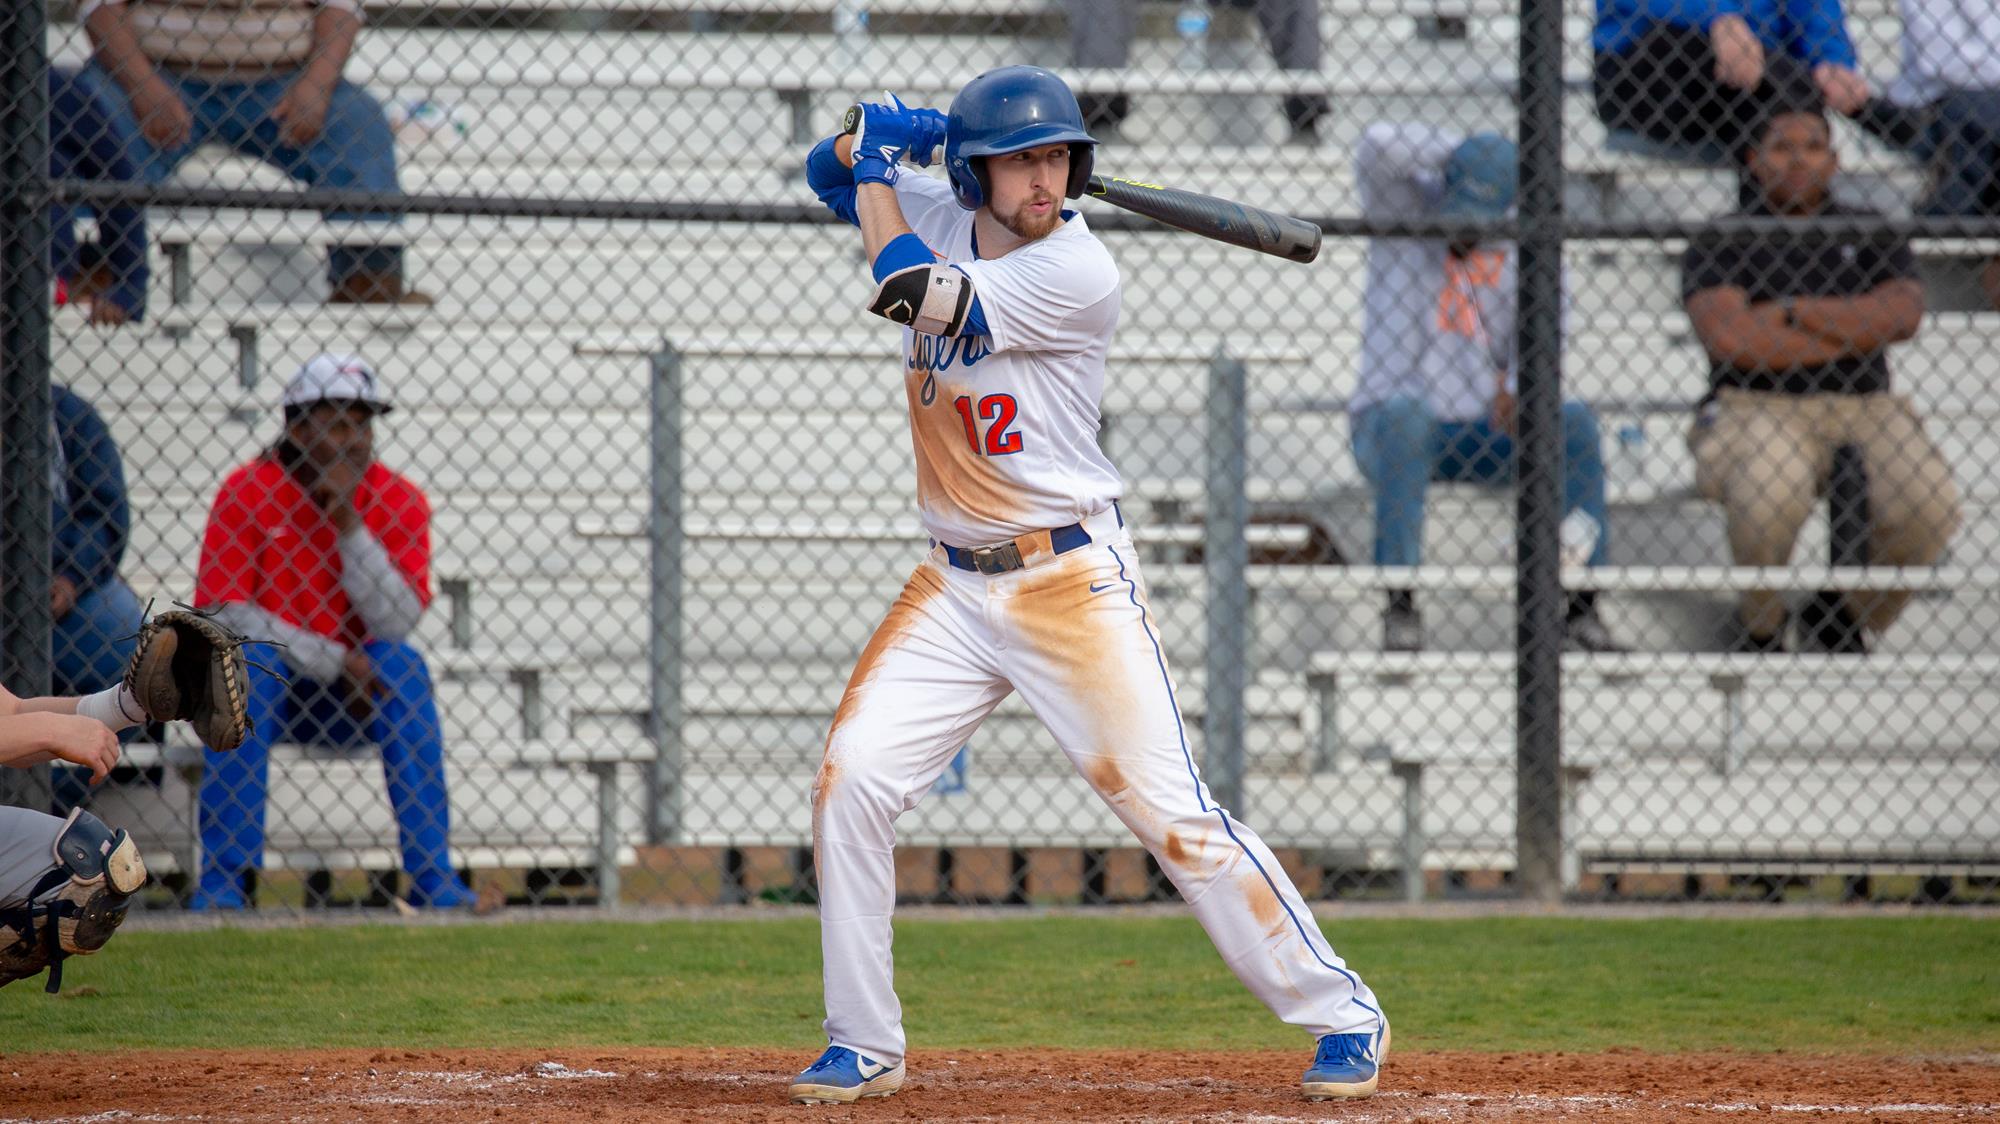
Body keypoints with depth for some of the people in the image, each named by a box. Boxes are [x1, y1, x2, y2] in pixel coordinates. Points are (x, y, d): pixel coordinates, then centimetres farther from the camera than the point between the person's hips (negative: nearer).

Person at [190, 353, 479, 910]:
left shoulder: (398, 500, -4)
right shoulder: (248, 492, -9)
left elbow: (395, 623, -15)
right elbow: (221, 614, -15)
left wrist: (349, 524, -23)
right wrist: (334, 661, -20)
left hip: (354, 697, 2)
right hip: (265, 692, -2)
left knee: (401, 662, -27)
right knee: (249, 658, -32)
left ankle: (431, 875, -28)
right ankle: (224, 879, -34)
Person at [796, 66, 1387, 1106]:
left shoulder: (1077, 272, -19)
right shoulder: (946, 220, 4)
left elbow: (910, 294, -24)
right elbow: (830, 174, 19)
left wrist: (879, 169, -8)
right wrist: (876, 141, -4)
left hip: (1073, 581, -6)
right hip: (955, 588, 6)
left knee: (1171, 813, -9)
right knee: (850, 784, -5)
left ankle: (1341, 1014, 2)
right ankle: (864, 1048, 7)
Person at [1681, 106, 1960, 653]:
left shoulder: (1872, 235, 15)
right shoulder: (1718, 244, 8)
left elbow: (1903, 315, -5)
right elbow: (1728, 338, -11)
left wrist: (1793, 312, -8)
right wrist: (1859, 332, -7)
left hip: (1864, 411, 3)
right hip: (1756, 410, -3)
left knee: (1930, 505, -27)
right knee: (1772, 493, -38)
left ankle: (1848, 621, 2)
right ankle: (1761, 627, -9)